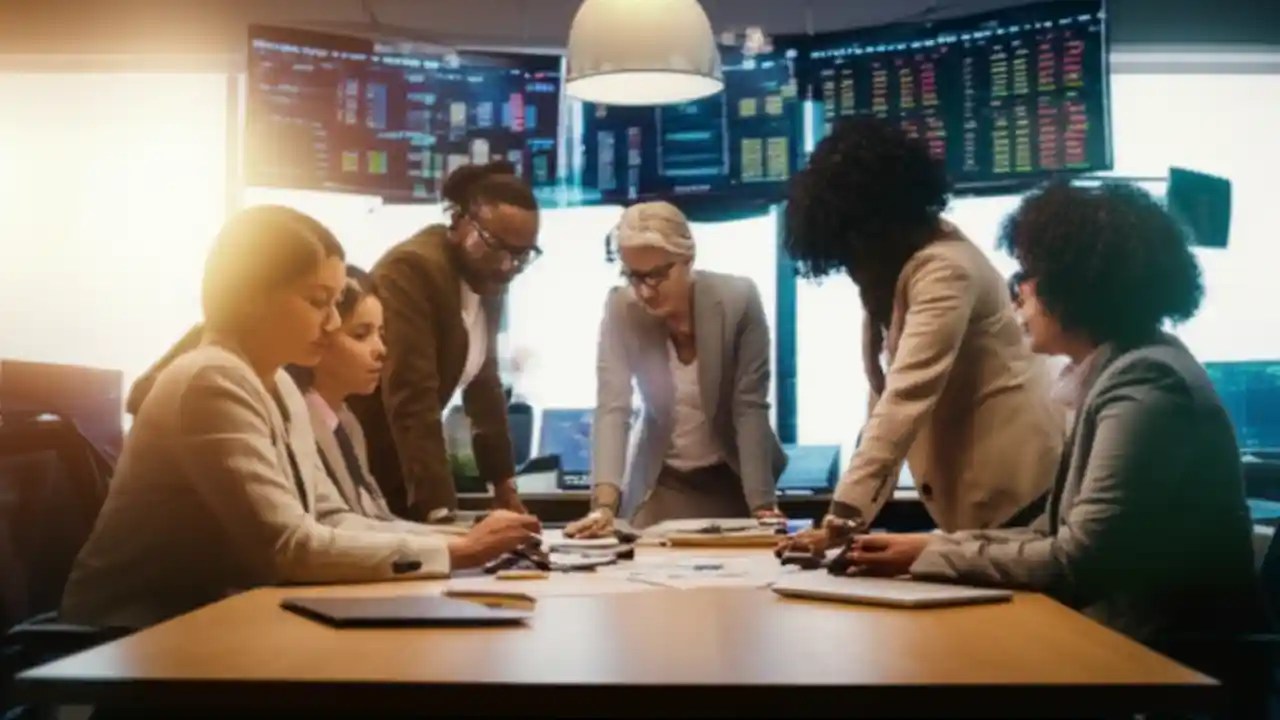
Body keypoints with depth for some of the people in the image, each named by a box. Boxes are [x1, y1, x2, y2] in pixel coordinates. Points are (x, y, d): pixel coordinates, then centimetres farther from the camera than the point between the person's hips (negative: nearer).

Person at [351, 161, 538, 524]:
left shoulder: (487, 278, 2)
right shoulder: (411, 268, -23)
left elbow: (484, 383, 9)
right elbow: (412, 400, -30)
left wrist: (504, 483, 9)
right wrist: (441, 511, -34)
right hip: (358, 456, -7)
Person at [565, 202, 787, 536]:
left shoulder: (738, 300, -21)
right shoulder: (621, 309, -19)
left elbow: (750, 406, -17)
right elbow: (612, 408, -24)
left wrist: (761, 503, -22)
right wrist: (604, 505, -36)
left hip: (733, 479, 0)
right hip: (663, 483, 1)